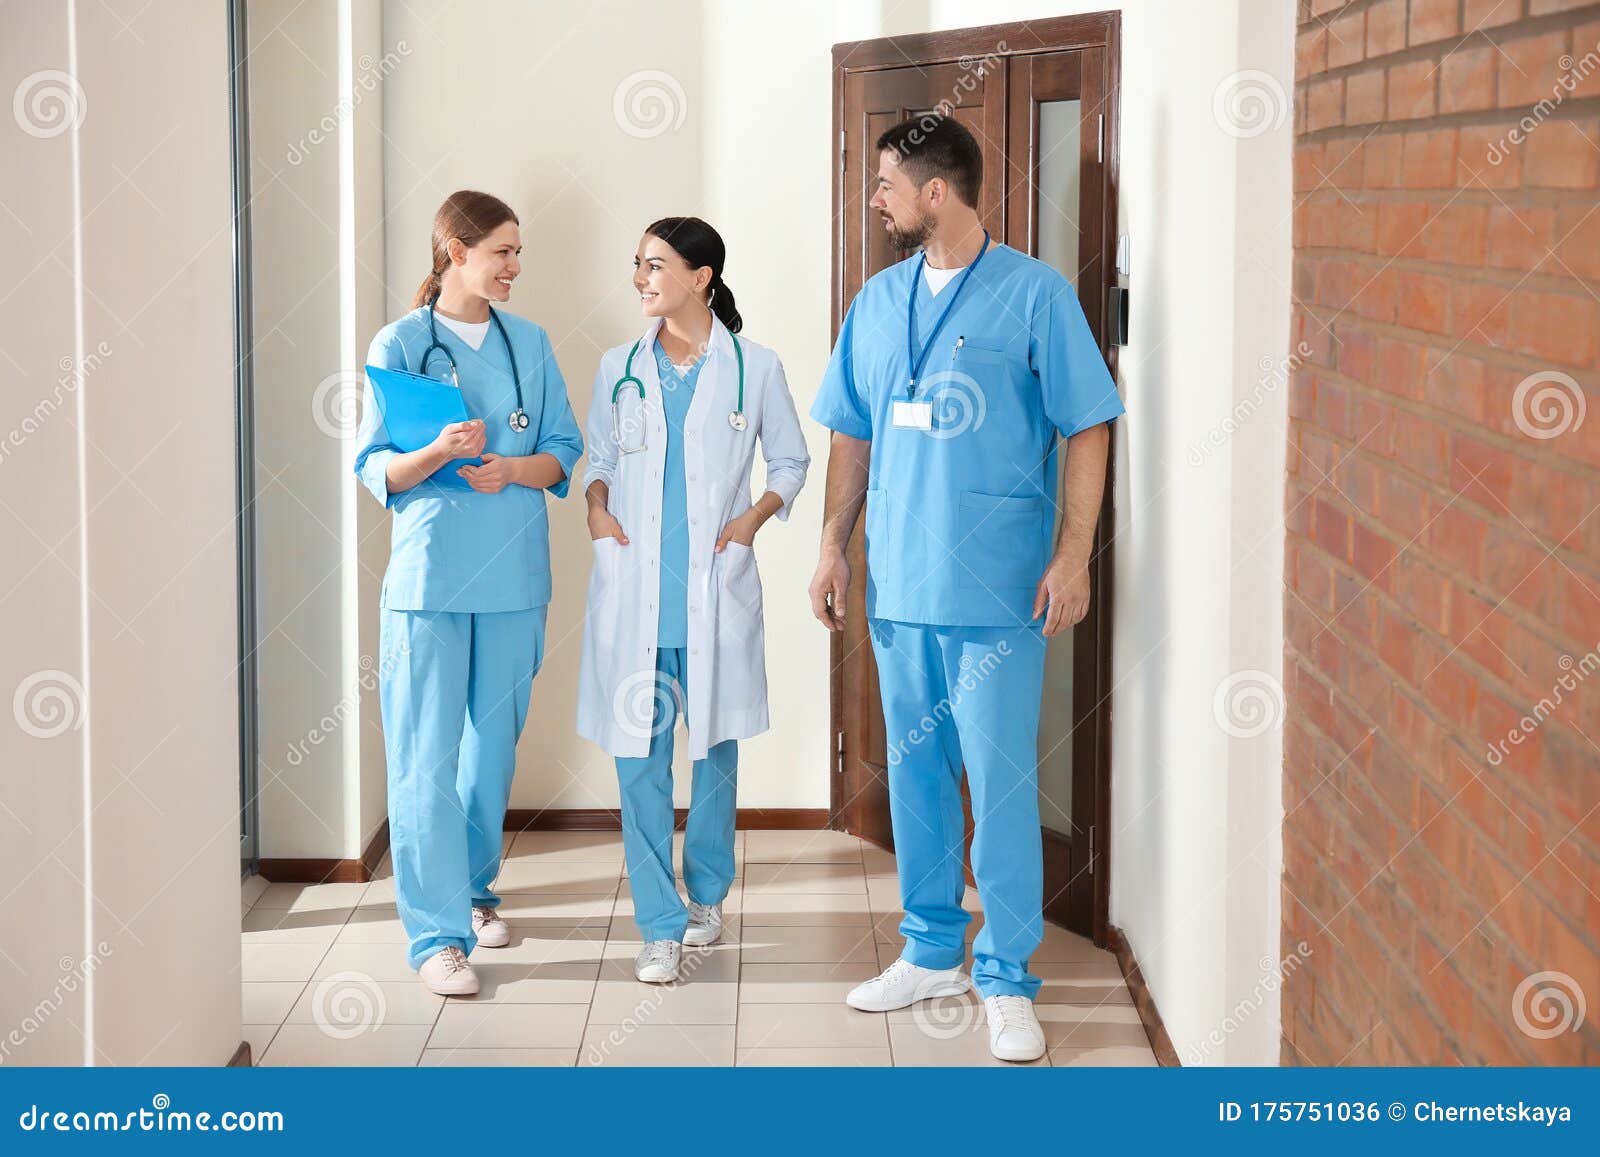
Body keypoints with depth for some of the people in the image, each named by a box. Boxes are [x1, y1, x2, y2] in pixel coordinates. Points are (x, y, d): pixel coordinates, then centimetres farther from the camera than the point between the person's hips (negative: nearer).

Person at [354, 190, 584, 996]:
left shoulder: (528, 343, 10)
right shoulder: (399, 344, -1)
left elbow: (564, 454, 9)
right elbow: (375, 468, -3)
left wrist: (511, 470, -12)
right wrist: (437, 453, -23)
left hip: (513, 574, 4)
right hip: (429, 574, -4)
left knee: (494, 746, 12)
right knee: (427, 757, -6)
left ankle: (472, 888, 30)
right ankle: (437, 933, -3)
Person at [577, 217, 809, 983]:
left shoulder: (754, 368, 0)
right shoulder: (620, 368, 6)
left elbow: (791, 461, 10)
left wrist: (755, 517, -6)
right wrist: (597, 507, -2)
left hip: (715, 586, -1)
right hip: (633, 585, 1)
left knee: (716, 743, 10)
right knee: (639, 752, -2)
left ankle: (706, 892, 30)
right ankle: (660, 926, 3)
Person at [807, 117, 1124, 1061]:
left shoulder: (1033, 293, -6)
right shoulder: (880, 300, 11)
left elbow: (1087, 430, -6)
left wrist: (1073, 557, -13)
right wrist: (833, 548, 10)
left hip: (995, 587, -6)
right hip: (899, 581, 6)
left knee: (1001, 780, -4)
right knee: (915, 770, 13)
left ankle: (1007, 978, 5)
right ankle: (933, 950, 27)